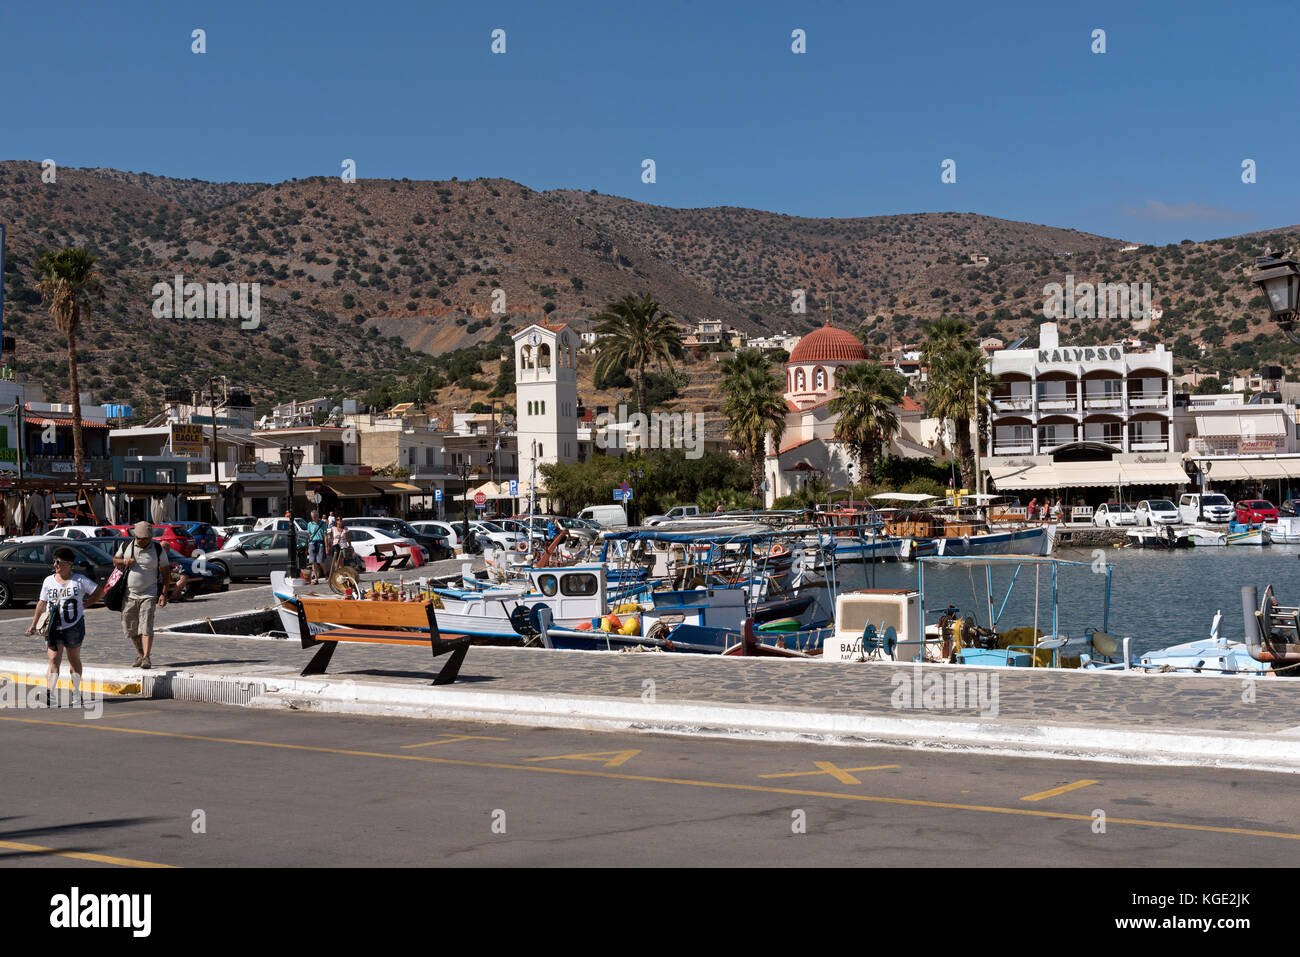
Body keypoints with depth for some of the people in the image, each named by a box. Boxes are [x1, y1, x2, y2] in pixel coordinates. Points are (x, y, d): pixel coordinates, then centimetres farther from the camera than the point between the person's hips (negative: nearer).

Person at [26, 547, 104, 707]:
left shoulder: (80, 580, -2)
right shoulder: (48, 581, 7)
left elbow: (100, 591, 3)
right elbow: (42, 603, 13)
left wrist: (85, 604, -1)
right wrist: (33, 624, 11)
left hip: (74, 626, -1)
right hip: (53, 627, 1)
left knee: (74, 660, 11)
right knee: (53, 660, -12)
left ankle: (76, 693, 23)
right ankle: (50, 695, -20)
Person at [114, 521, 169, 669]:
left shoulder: (158, 550, -4)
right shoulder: (126, 545, 3)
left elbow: (166, 572, 0)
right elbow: (115, 560, 17)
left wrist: (164, 594, -7)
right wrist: (124, 562, -7)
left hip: (149, 594, -3)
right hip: (129, 594, 4)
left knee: (146, 627, -14)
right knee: (130, 628, 9)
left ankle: (146, 657, -16)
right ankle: (140, 654, 26)